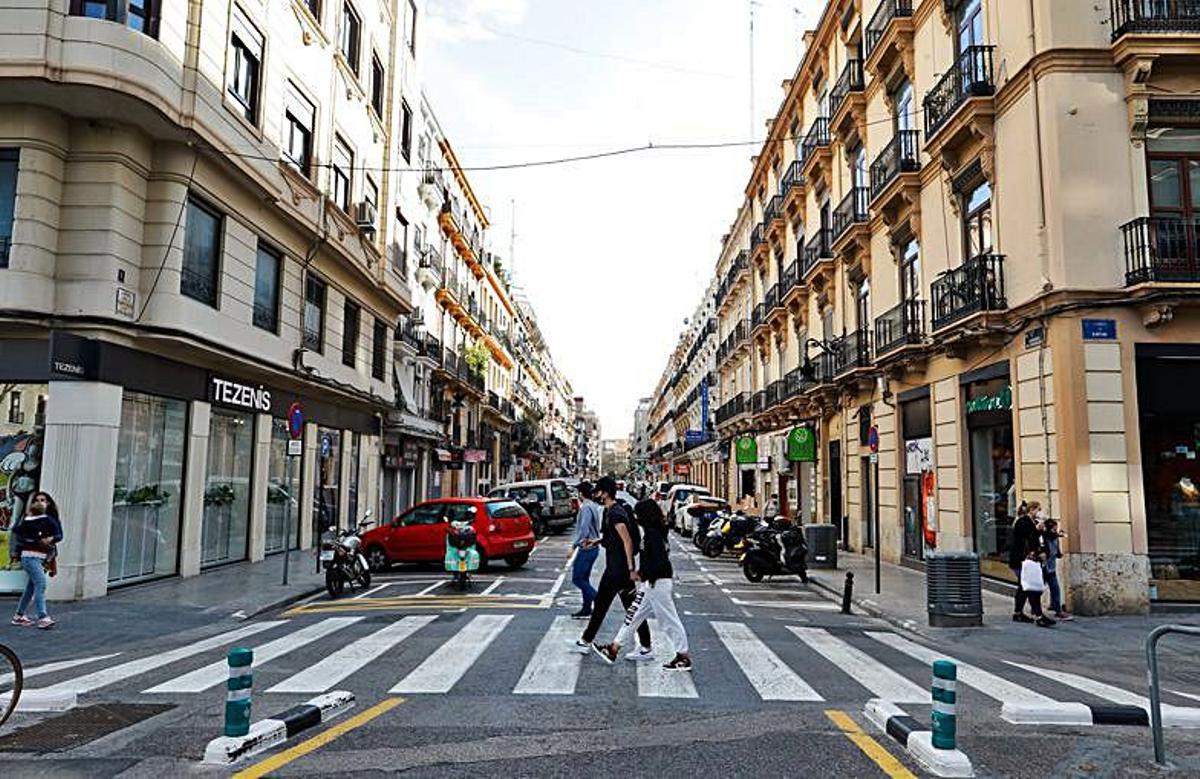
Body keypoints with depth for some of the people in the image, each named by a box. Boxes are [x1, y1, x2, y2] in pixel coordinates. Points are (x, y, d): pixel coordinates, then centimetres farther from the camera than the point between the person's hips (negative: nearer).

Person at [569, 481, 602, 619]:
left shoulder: (586, 507, -18)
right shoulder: (594, 506, 11)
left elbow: (583, 529, -23)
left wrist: (574, 545, -19)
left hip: (586, 547, -9)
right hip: (593, 546, 9)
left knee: (577, 578, -5)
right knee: (584, 578, 15)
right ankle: (586, 609, 18)